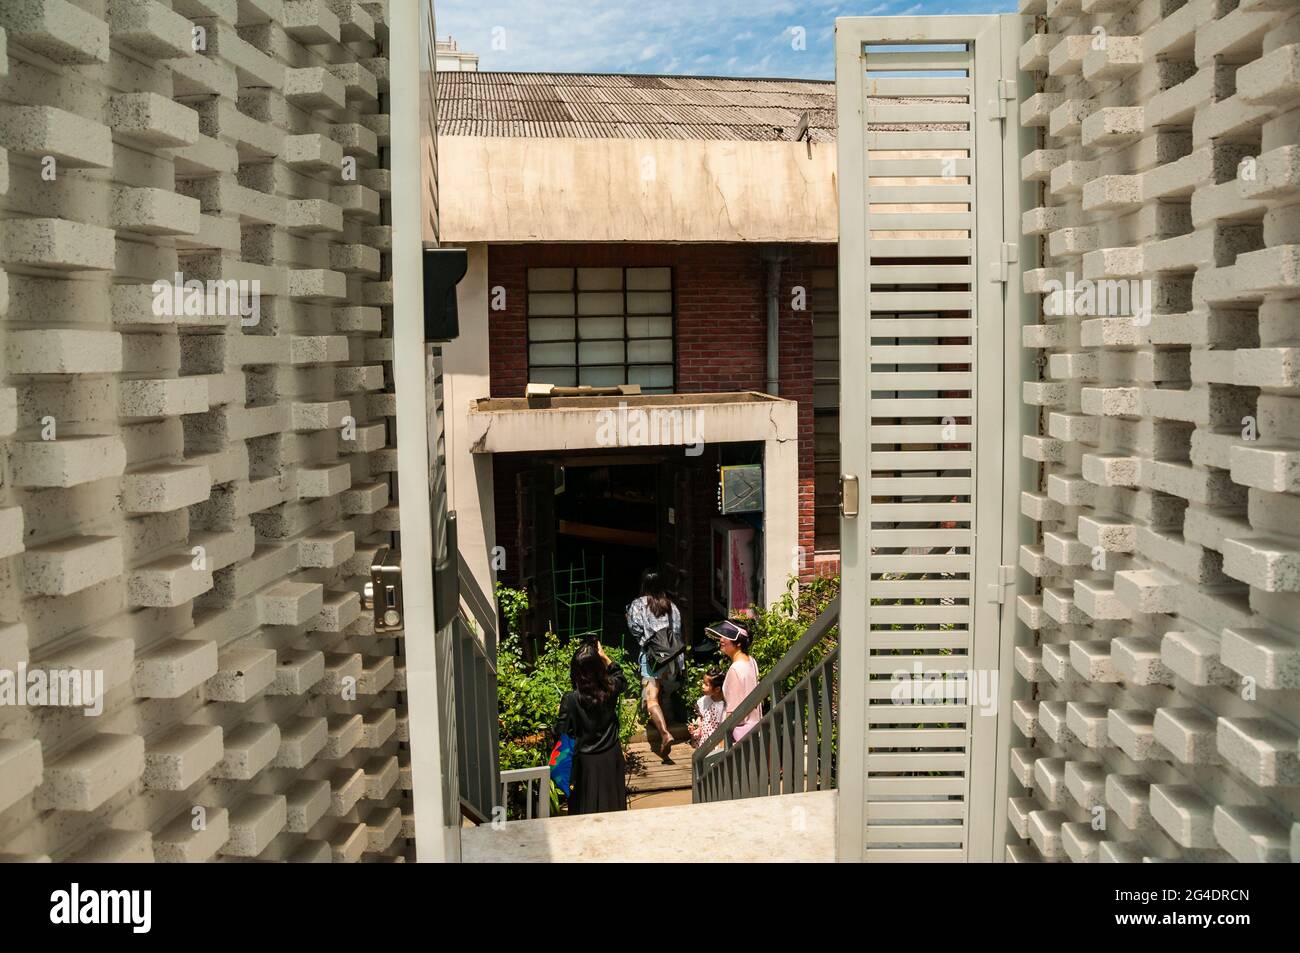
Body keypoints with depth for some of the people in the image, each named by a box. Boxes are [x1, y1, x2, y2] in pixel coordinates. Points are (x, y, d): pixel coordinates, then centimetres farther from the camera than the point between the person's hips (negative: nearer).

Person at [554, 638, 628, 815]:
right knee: (612, 803, 19)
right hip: (612, 757, 3)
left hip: (586, 761, -3)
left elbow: (561, 733, -10)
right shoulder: (610, 690, -11)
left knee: (587, 809, 12)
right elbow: (622, 679, 14)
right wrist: (605, 658, 11)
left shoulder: (571, 699, -21)